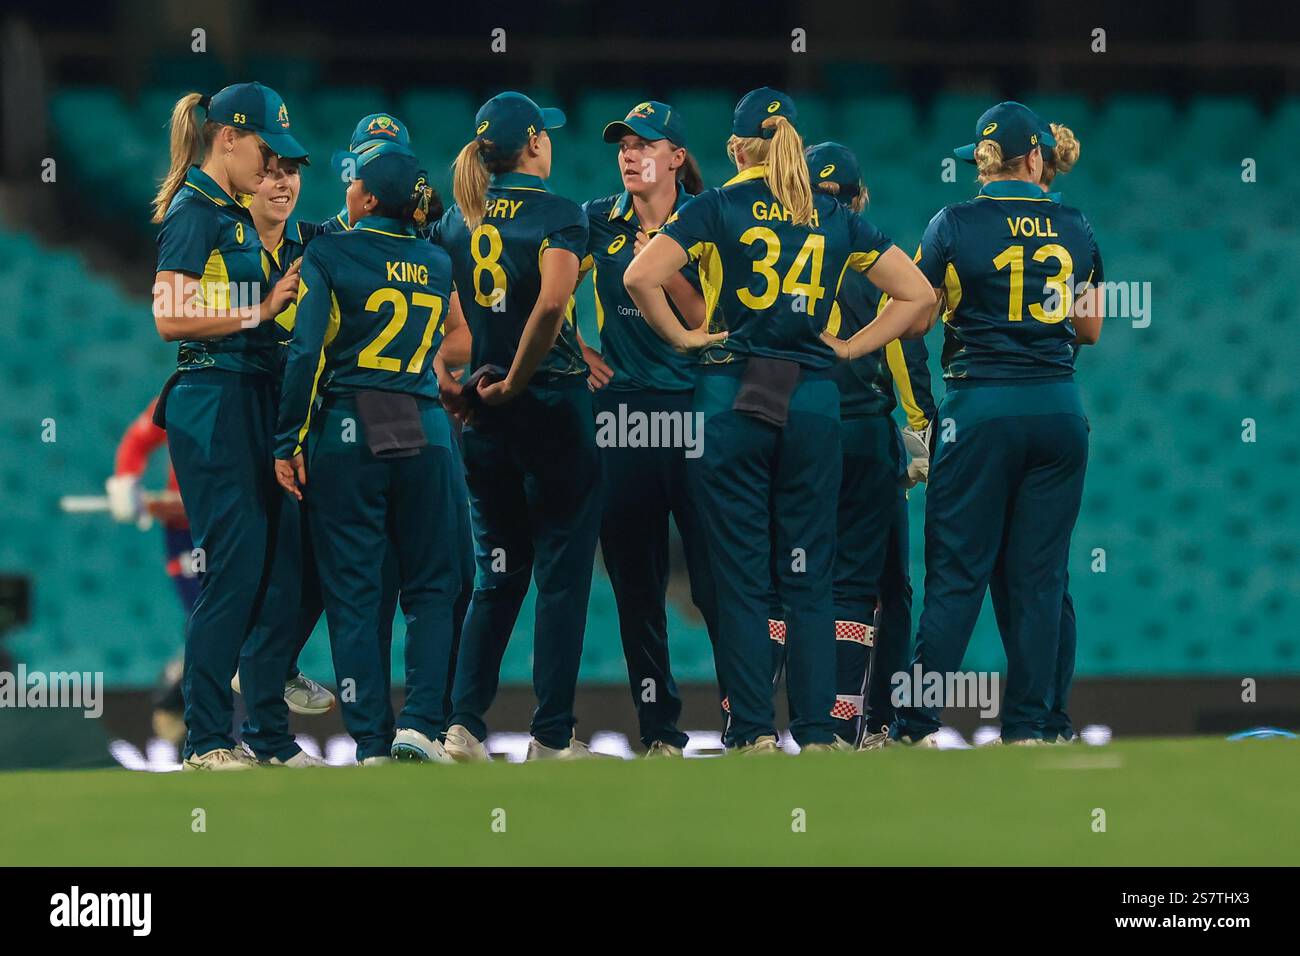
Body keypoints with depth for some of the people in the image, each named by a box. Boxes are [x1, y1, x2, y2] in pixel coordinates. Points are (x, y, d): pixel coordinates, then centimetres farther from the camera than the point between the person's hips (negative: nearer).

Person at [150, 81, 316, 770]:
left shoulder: (236, 216, 20)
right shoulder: (194, 214, -9)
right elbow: (171, 318, -18)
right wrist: (262, 310, -16)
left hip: (256, 400, 9)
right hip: (214, 399, -9)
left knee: (280, 567, 7)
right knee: (233, 569, -9)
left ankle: (268, 735, 10)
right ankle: (206, 741, -5)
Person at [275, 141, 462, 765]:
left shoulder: (329, 255, -3)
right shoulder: (437, 264, 11)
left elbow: (307, 351, -9)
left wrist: (289, 442, -6)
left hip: (349, 431, -3)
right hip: (424, 430, 3)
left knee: (353, 589, 2)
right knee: (431, 584, 11)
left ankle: (371, 742, -1)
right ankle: (421, 720, -6)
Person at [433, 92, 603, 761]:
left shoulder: (457, 219, 7)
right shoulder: (558, 215, -9)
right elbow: (551, 303, -24)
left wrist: (445, 385, 4)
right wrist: (514, 382, -15)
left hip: (486, 414, 5)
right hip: (552, 403, -5)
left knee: (497, 575, 13)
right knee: (562, 573, 2)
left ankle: (464, 723, 3)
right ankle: (552, 736, 1)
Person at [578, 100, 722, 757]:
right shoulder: (600, 222, 8)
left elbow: (709, 323, -8)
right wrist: (575, 351, 8)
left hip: (693, 407, -3)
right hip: (621, 406, 3)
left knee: (715, 577, -8)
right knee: (635, 579, 4)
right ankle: (659, 732, 10)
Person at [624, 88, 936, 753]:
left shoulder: (719, 208, -1)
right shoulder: (835, 219, 9)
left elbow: (640, 277, -14)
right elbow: (918, 295, 11)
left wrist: (683, 337, -2)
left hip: (732, 398, -3)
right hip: (813, 400, 3)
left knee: (741, 578, 1)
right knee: (808, 578, 6)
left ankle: (754, 731, -3)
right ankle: (817, 731, 2)